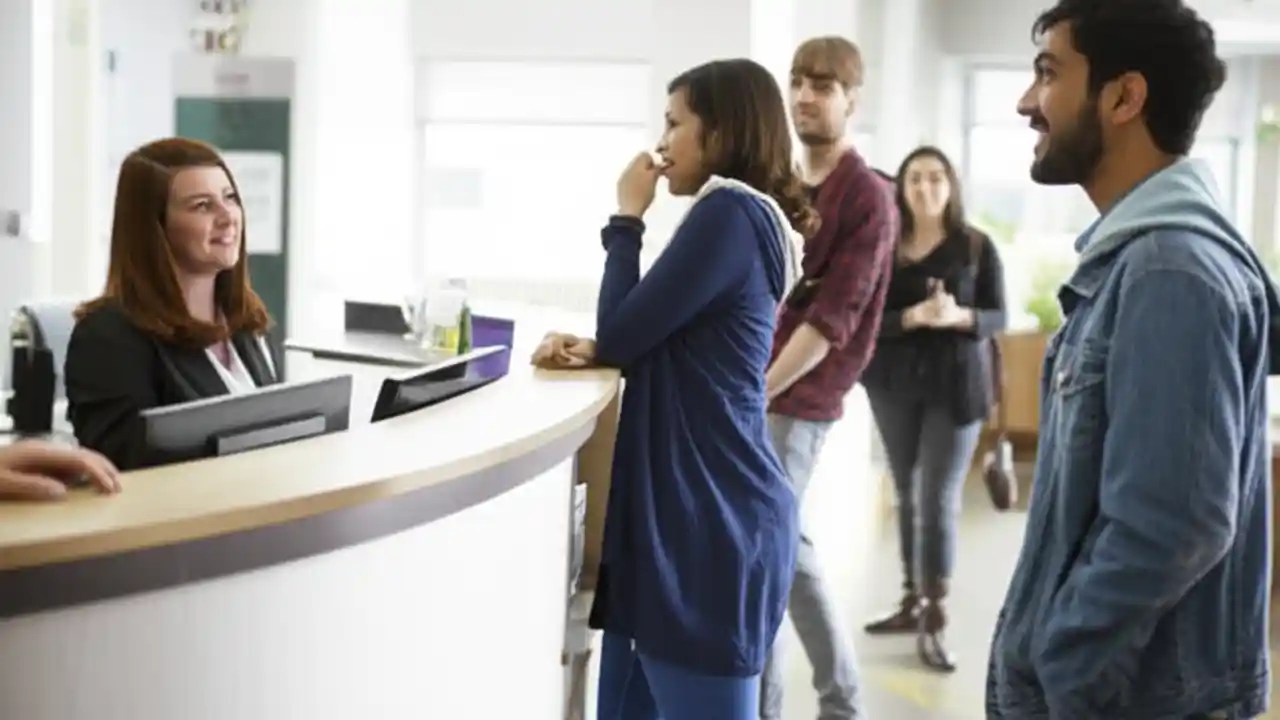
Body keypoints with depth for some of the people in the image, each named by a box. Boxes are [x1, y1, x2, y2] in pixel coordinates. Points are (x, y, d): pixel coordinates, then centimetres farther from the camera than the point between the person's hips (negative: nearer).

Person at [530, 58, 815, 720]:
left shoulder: (730, 214, -15)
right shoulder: (744, 216, 16)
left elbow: (621, 332, -14)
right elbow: (659, 343, 19)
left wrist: (627, 217, -2)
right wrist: (591, 350, 1)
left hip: (708, 520, -10)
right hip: (690, 510, 10)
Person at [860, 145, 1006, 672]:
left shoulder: (976, 245, -3)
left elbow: (997, 316, -1)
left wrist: (959, 317, -21)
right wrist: (913, 317, -22)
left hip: (956, 384, -3)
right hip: (895, 382, 3)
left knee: (939, 499, -7)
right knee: (907, 494, 11)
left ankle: (934, 620, -2)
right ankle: (914, 601, 23)